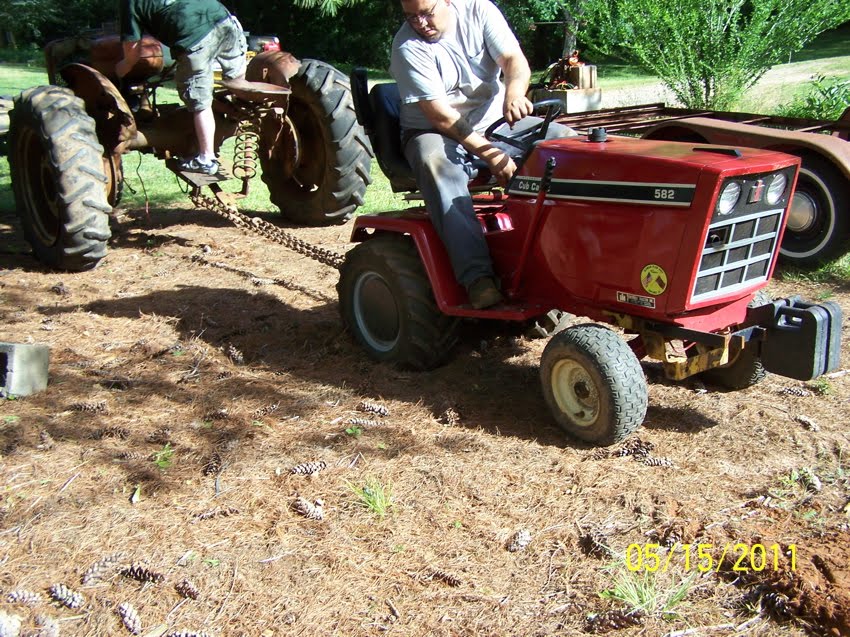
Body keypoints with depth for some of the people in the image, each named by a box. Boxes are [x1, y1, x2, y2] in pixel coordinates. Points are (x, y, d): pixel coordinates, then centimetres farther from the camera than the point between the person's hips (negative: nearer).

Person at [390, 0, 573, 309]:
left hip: (496, 123, 5)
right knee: (435, 162, -39)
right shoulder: (407, 47, -14)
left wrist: (514, 93, -39)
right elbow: (438, 114, -21)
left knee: (565, 140, -13)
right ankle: (477, 275, -46)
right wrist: (490, 154, -30)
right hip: (435, 132, -4)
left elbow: (514, 59, -14)